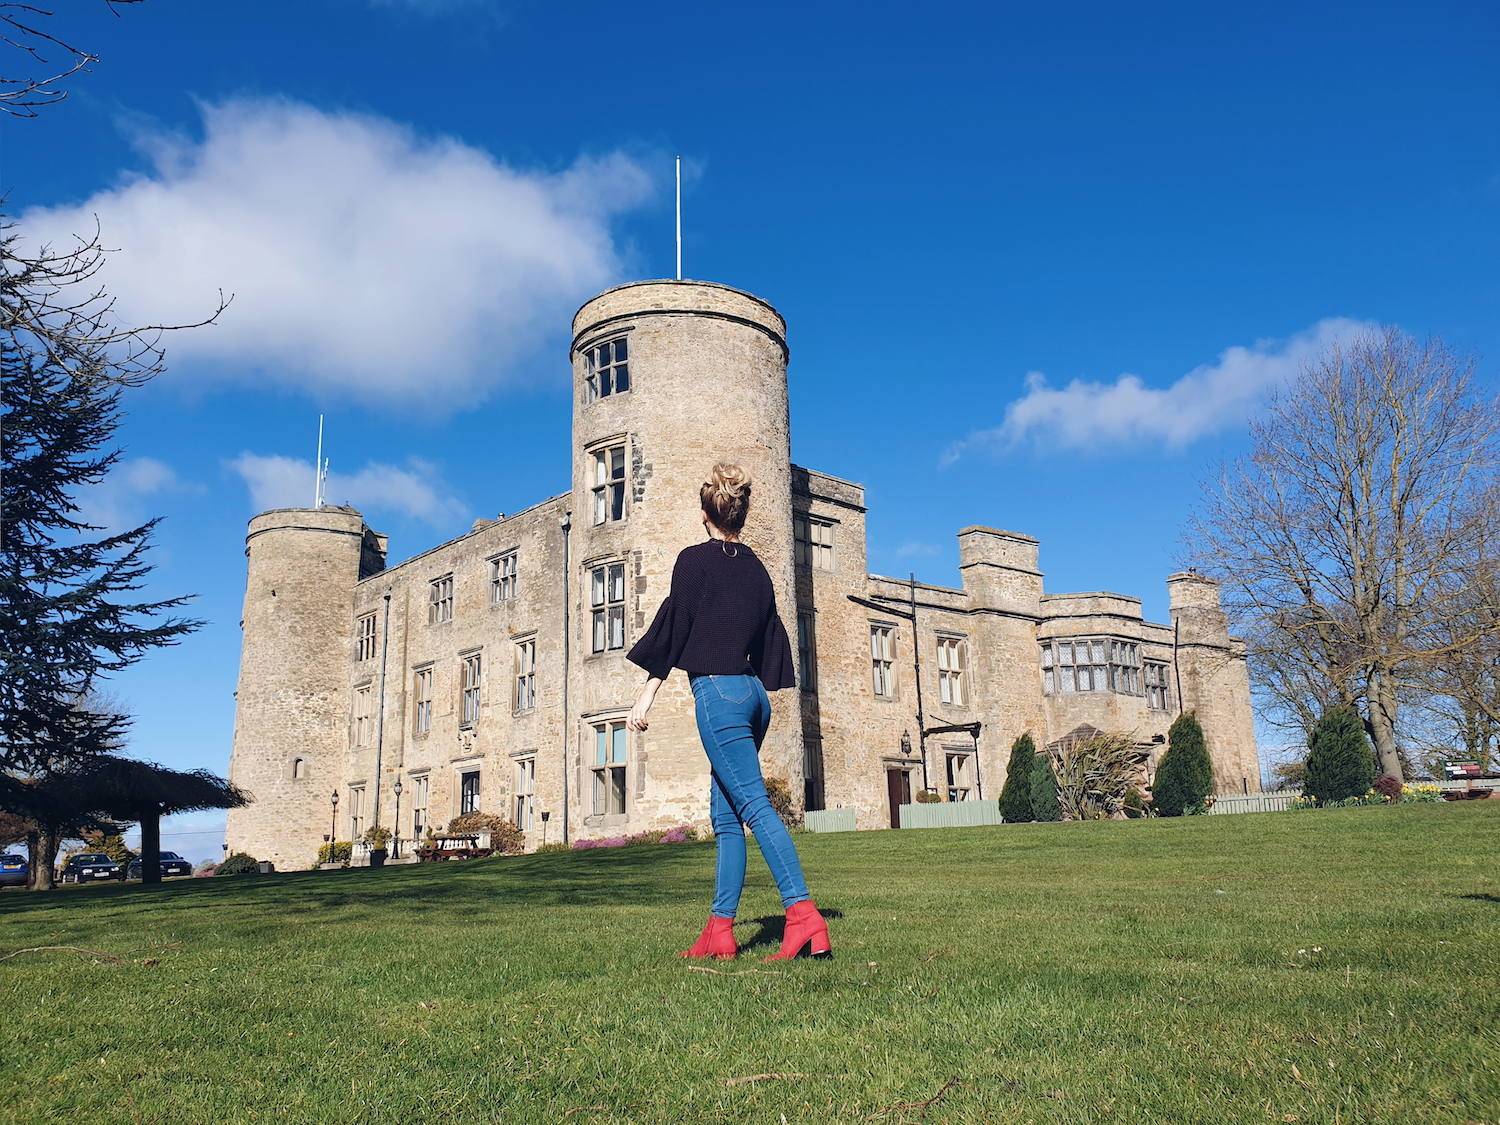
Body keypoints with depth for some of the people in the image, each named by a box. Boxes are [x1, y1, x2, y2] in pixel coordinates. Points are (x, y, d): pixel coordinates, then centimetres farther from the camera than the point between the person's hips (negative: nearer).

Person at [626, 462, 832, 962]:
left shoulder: (695, 560, -3)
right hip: (754, 694, 7)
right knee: (725, 815, 10)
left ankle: (804, 915, -21)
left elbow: (673, 626, -6)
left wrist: (647, 693, -2)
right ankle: (720, 929, 11)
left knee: (754, 805, -12)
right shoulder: (755, 567, 15)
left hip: (716, 690, -7)